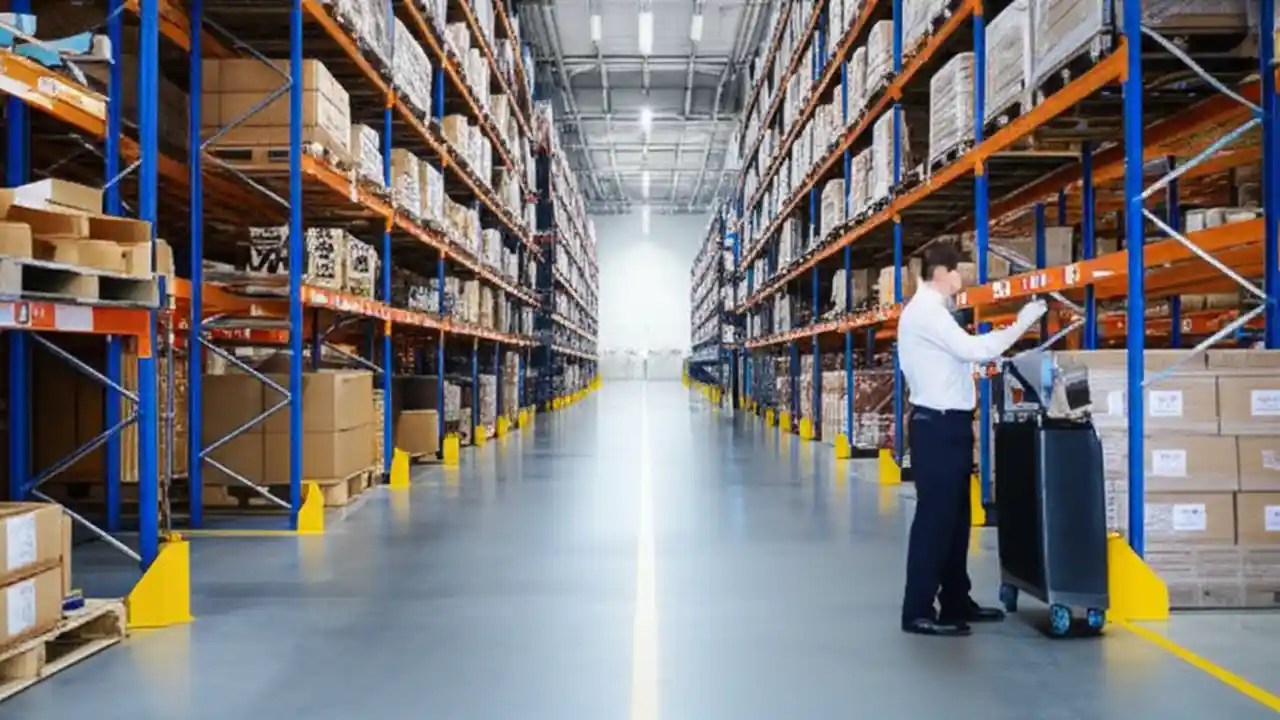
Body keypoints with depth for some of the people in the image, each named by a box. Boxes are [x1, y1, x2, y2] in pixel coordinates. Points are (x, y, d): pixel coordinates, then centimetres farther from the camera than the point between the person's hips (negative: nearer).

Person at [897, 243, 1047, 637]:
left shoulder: (933, 310, 18)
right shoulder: (925, 311, -15)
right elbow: (972, 349, -23)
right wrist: (1020, 325, -16)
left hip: (948, 423, 11)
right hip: (938, 426, -11)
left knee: (956, 517, 16)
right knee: (934, 517, -7)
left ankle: (956, 602, 27)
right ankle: (917, 612, -1)